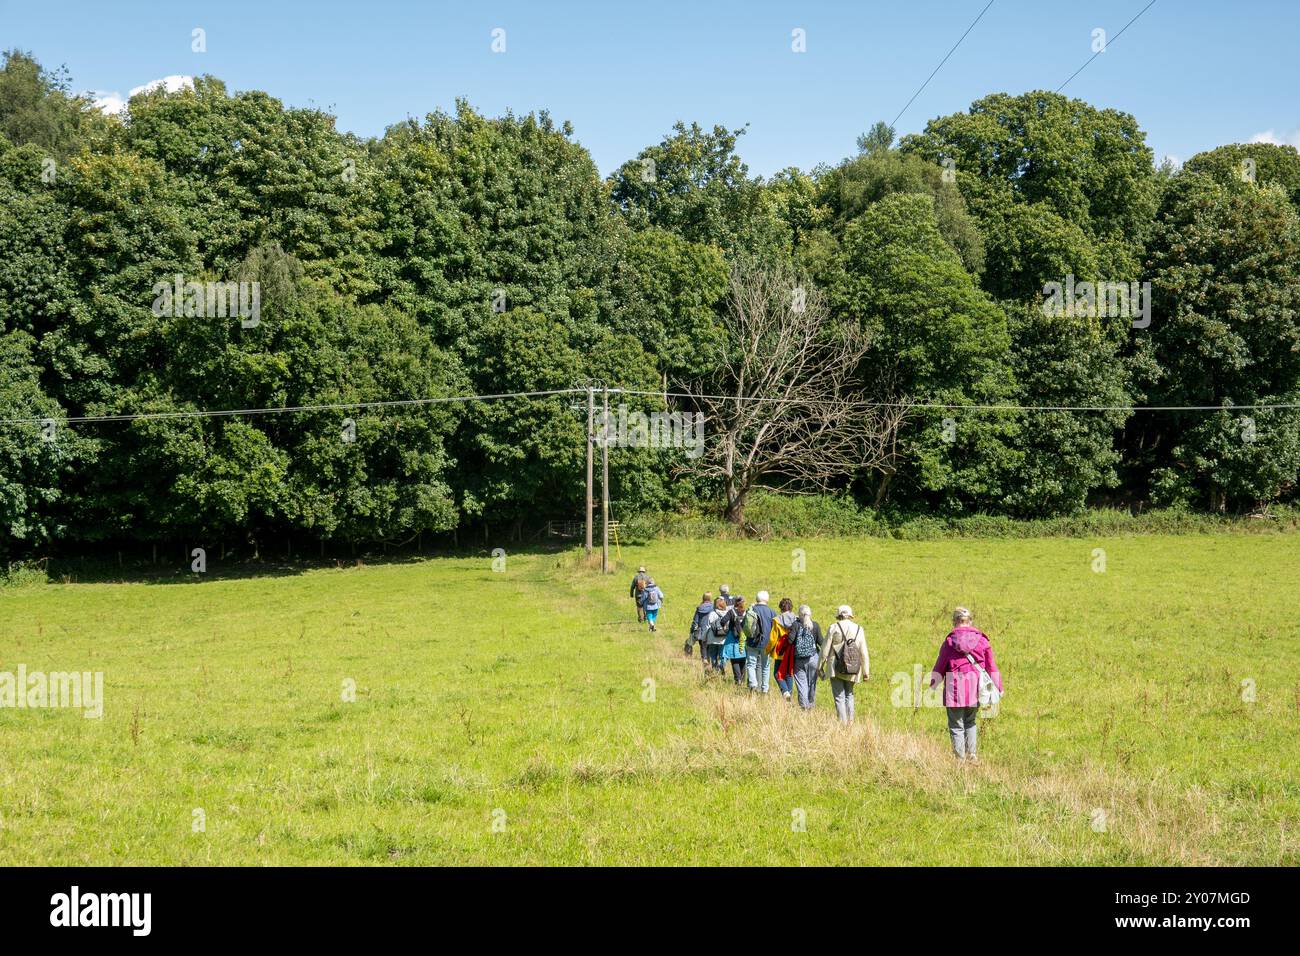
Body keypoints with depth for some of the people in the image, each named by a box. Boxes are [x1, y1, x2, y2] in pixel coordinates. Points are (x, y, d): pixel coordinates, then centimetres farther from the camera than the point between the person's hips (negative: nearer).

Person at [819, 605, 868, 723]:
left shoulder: (833, 628, -4)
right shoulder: (859, 629, 4)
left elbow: (825, 649, -4)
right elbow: (863, 653, 4)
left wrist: (821, 667, 4)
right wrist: (866, 672, 10)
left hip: (836, 669, -3)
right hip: (852, 670, 3)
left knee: (839, 697, -1)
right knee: (849, 694, 20)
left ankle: (843, 723, -9)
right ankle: (850, 720, 13)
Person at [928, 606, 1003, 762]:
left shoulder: (949, 641, -4)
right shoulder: (982, 640, 1)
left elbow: (940, 666, 2)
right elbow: (991, 666, 7)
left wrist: (933, 685, 15)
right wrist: (998, 687, 16)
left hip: (955, 688, -3)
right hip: (975, 689, 3)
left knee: (956, 725, 7)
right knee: (970, 722, 22)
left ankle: (960, 758, 7)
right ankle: (972, 753, 14)